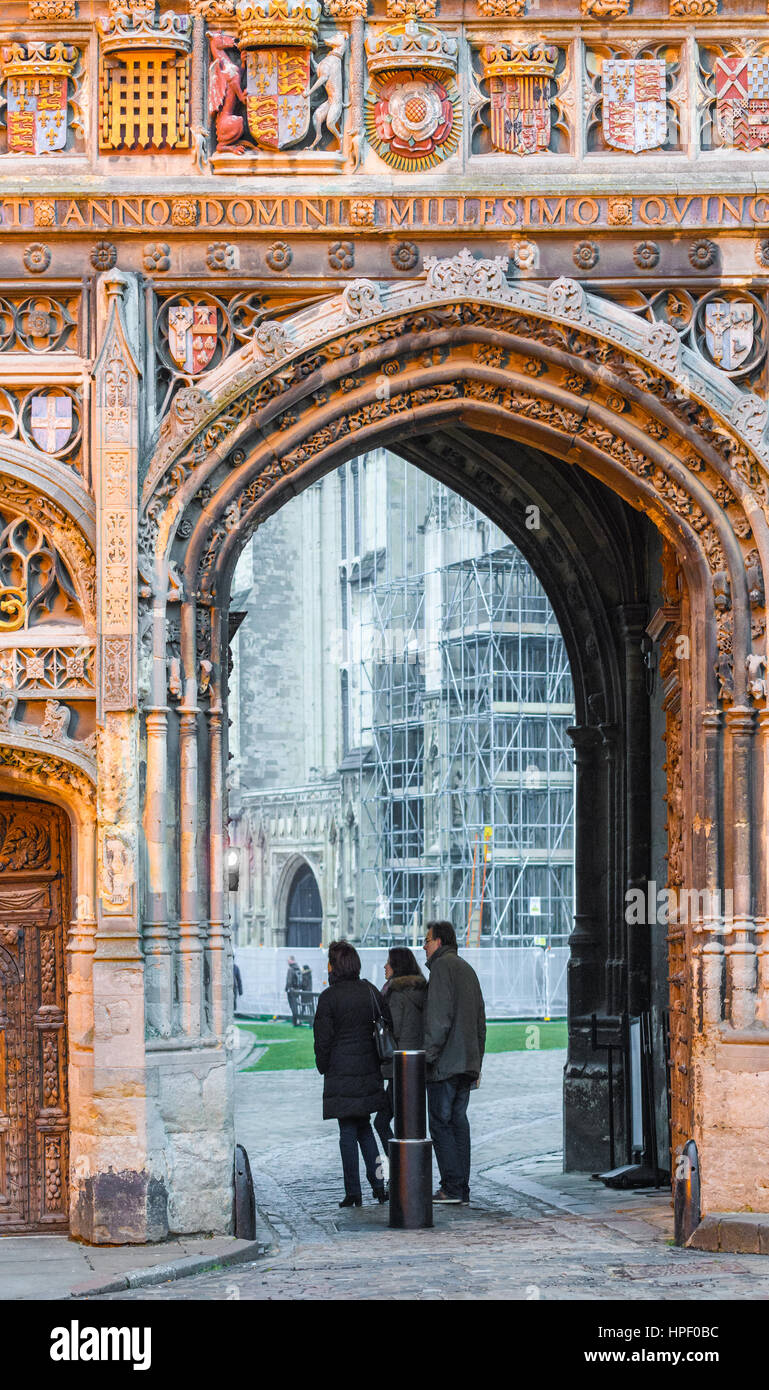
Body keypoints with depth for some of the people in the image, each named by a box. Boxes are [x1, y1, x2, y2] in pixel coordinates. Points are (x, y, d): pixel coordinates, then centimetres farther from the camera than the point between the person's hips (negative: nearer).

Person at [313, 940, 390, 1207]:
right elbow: (388, 1026, 7)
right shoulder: (370, 991, 4)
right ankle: (377, 1183, 8)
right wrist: (378, 1062, 15)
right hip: (368, 1072, 5)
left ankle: (353, 1192, 1)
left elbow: (323, 1038, -10)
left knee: (348, 1131, 1)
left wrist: (323, 1067, 4)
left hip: (340, 1073, -5)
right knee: (364, 1127, 17)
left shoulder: (329, 997, -10)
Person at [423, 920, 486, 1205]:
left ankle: (452, 1187, -9)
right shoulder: (467, 969, 19)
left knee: (440, 1122, -5)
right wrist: (476, 1063, 21)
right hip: (468, 1061, 8)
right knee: (458, 1121, 9)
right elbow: (480, 1021, 21)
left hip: (445, 1062, -8)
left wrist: (427, 1055, -16)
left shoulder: (442, 966, -8)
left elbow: (438, 1018, -17)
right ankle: (461, 1190, 7)